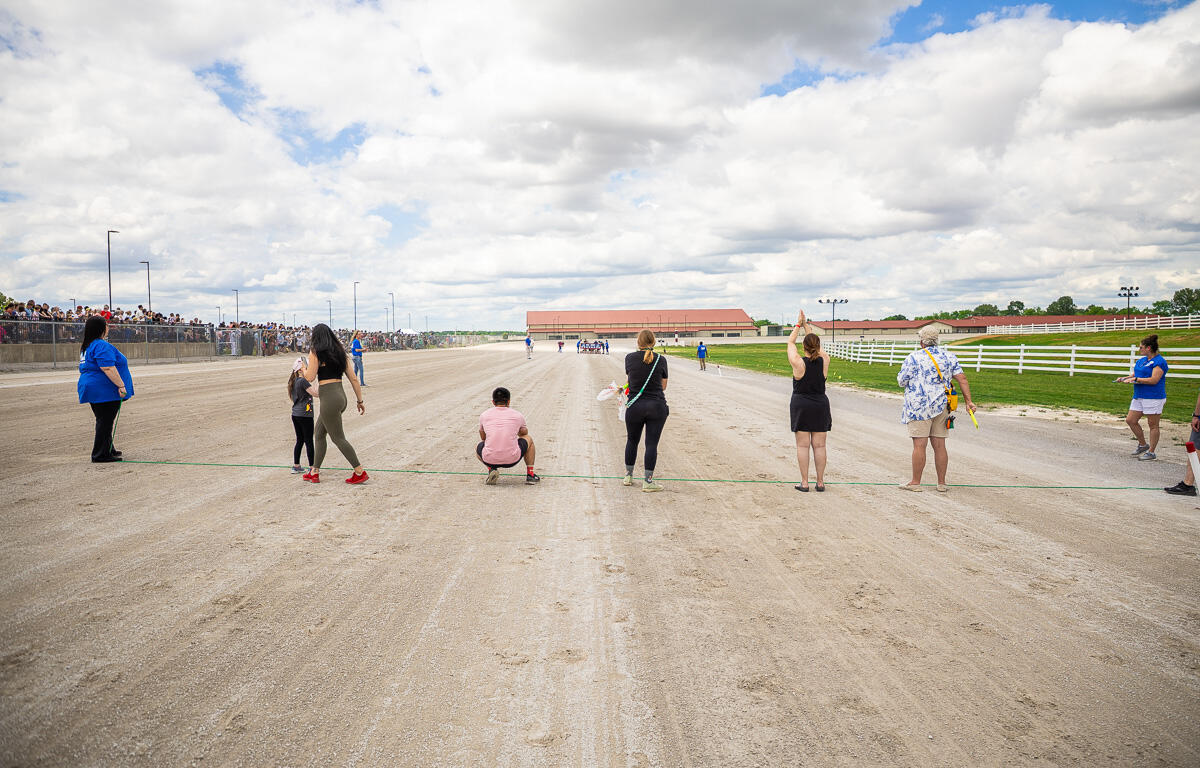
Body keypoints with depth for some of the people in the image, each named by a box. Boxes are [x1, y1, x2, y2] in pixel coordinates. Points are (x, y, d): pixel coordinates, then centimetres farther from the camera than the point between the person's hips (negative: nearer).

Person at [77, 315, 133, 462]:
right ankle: (101, 454, -2)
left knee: (104, 421, 19)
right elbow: (108, 368, -25)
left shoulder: (86, 346, 17)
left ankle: (109, 449, 29)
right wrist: (121, 385, -24)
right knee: (106, 422, -5)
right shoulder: (102, 346, -17)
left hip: (93, 388, 11)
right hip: (105, 391, -11)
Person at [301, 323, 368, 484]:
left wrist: (303, 370, 11)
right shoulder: (340, 352, 12)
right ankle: (314, 472, 24)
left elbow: (310, 377, -12)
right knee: (319, 434, 19)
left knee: (338, 438, 0)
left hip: (329, 398, -8)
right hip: (341, 396, 8)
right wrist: (360, 401, 14)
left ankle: (360, 472, 0)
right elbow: (354, 379, 10)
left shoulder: (315, 352, -6)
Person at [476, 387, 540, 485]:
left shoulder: (484, 415, 9)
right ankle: (530, 475, 23)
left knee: (478, 446, 35)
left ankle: (491, 469, 8)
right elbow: (524, 433, 30)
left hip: (489, 459, 1)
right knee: (528, 439, 28)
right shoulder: (517, 415, 7)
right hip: (512, 460, 0)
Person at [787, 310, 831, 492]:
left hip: (801, 405, -3)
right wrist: (806, 324, 22)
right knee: (819, 445, 6)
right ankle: (820, 482, 11)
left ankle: (804, 483, 3)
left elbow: (790, 342, 5)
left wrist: (798, 324, 17)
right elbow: (816, 343, 14)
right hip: (820, 405, 3)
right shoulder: (824, 360, -4)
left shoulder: (798, 362, -12)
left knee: (803, 445, 1)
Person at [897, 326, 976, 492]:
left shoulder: (914, 358, -5)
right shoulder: (949, 357, 9)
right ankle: (942, 483, 13)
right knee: (939, 445, 8)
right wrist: (969, 401, 0)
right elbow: (962, 378, 1)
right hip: (941, 406, 5)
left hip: (920, 407, -5)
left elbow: (901, 381, -1)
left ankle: (915, 483, 2)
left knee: (919, 445, -3)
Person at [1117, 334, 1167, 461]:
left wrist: (1135, 379, -19)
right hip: (1139, 397, 9)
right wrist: (1124, 378, 5)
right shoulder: (1141, 360, 14)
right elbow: (1136, 375, 23)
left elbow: (1153, 380, -21)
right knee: (1130, 420, 9)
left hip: (1154, 397, -9)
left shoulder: (1159, 362, -13)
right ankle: (1143, 445, 24)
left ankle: (1151, 452, 8)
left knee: (1153, 425, 0)